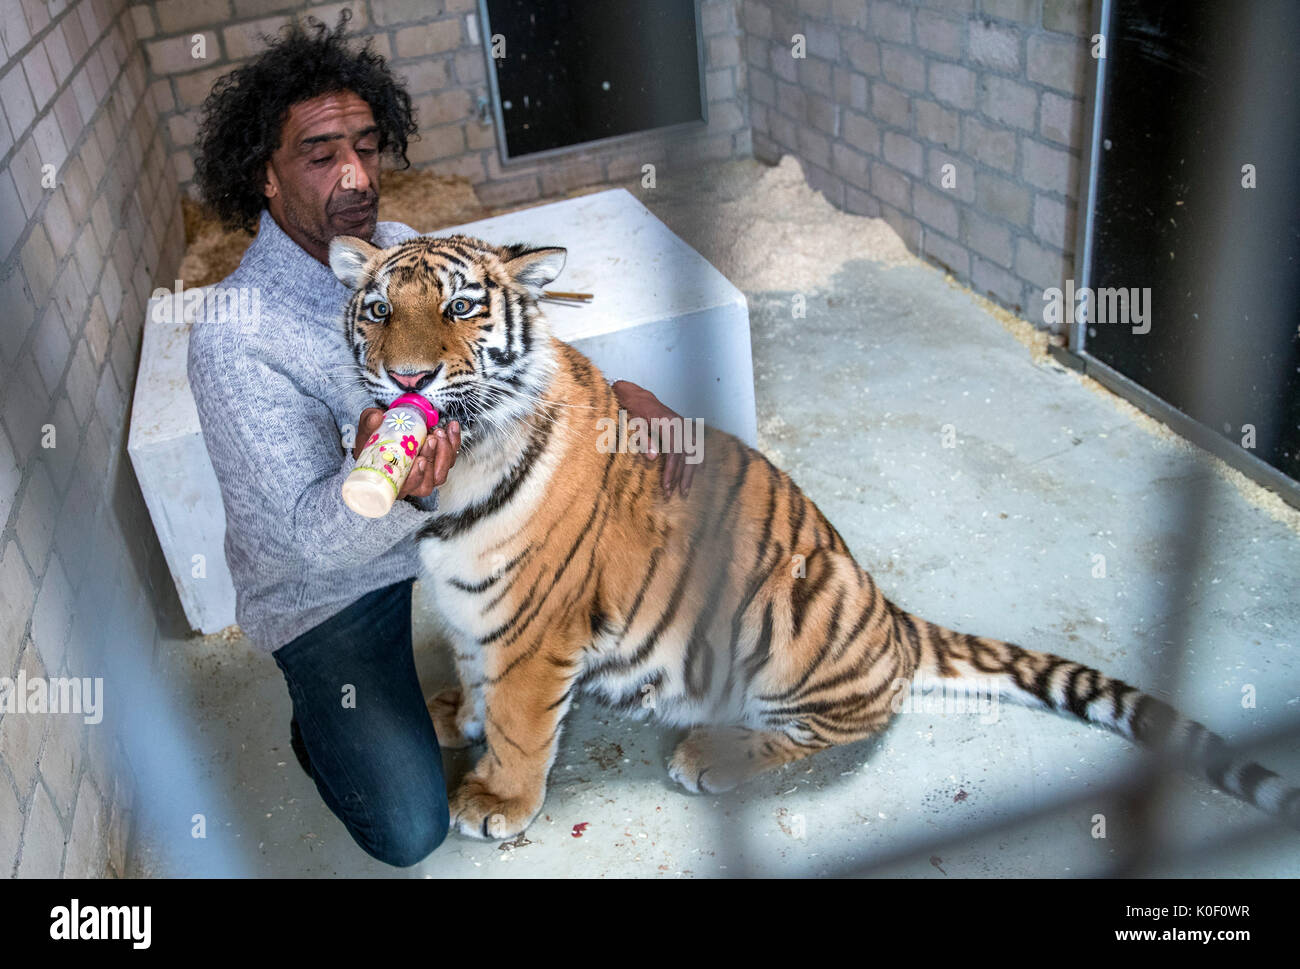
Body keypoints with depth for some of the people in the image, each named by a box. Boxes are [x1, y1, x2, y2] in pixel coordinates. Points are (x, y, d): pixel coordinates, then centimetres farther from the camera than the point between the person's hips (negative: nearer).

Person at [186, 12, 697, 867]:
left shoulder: (401, 249, -5)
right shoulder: (235, 339, -25)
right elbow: (316, 535, -27)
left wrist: (615, 391, -16)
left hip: (437, 518, 6)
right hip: (326, 589, -5)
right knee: (408, 828, -14)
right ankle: (325, 722, 17)